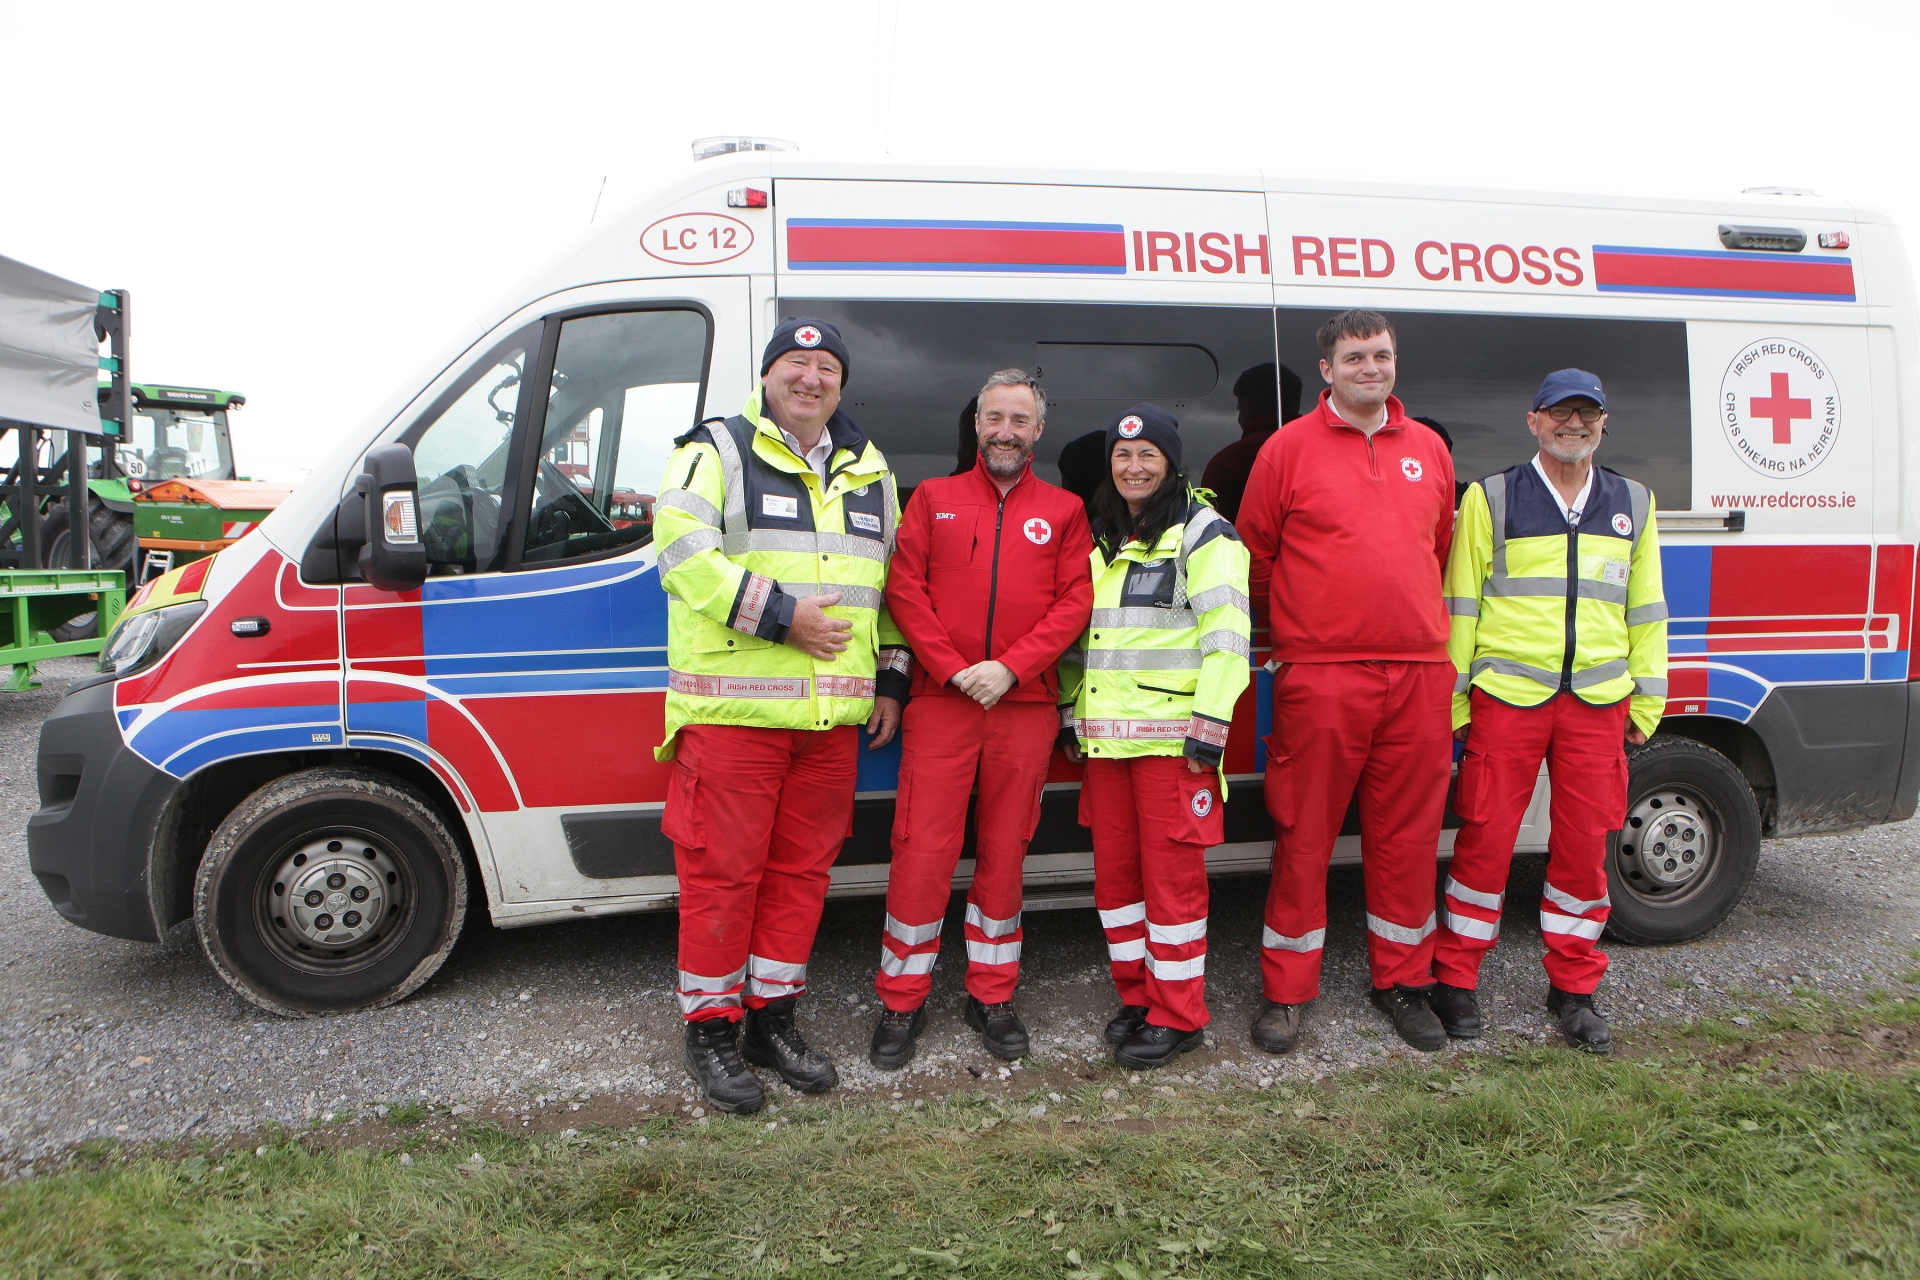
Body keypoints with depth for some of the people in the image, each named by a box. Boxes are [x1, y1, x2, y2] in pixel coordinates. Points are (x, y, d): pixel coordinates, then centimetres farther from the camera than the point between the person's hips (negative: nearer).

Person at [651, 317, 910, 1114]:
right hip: (731, 709, -5)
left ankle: (774, 1017, 26)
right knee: (721, 869, -1)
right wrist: (782, 615, -18)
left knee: (802, 867, 11)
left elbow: (891, 578, 23)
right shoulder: (717, 451, -1)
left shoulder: (867, 471, 17)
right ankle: (711, 1028, 15)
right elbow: (683, 552, -14)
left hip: (831, 715, 6)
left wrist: (890, 677, 16)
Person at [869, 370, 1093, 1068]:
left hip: (1025, 705, 1)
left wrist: (1011, 668, -11)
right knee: (922, 852, -3)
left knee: (1005, 852, 8)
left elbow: (1075, 601, 2)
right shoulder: (933, 499, 12)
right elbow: (903, 589, 3)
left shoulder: (1063, 511, 12)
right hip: (940, 700, -1)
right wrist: (952, 669, -9)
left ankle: (992, 996, 22)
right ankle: (901, 1002, 11)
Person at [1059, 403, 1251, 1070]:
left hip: (1171, 733, -7)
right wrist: (1070, 712, 17)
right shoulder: (1099, 539, 18)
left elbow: (1226, 633, -12)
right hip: (1105, 735, 7)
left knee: (1171, 869, -3)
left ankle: (1178, 1013, 9)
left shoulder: (1203, 533, -4)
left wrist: (1210, 726, -18)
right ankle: (1137, 994, 26)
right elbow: (1076, 630, 23)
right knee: (1114, 865, 11)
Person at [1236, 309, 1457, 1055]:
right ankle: (1286, 993, 15)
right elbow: (1255, 554, 4)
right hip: (1319, 678, -4)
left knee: (1408, 835, 10)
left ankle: (1402, 982, 26)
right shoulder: (1289, 448, 1)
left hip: (1419, 675, 4)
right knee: (1305, 837, 2)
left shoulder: (1429, 450, 14)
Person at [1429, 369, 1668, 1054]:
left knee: (1585, 843, 7)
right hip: (1506, 696, -3)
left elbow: (1645, 608, 17)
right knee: (1487, 837, -1)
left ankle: (1573, 987, 22)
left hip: (1598, 701, 3)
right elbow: (1460, 604, 2)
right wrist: (1452, 701, -1)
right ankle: (1455, 978, 13)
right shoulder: (1491, 498, 2)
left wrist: (1647, 698, 14)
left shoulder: (1632, 503, 14)